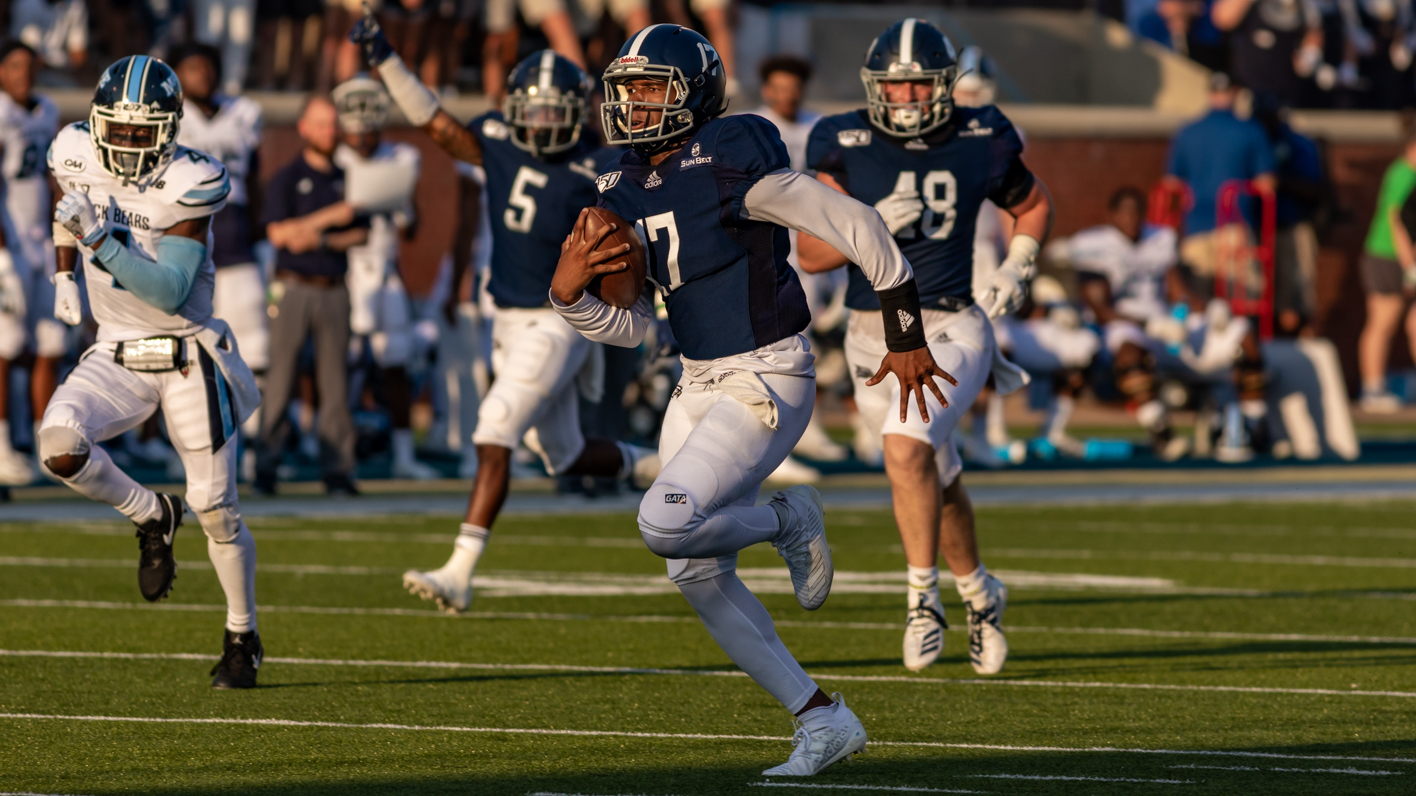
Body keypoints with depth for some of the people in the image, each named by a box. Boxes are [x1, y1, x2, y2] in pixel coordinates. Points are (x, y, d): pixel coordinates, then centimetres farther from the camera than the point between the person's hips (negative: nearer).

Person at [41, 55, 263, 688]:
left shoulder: (186, 187, -19)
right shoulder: (78, 157, -6)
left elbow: (172, 293, -26)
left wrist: (100, 241, -34)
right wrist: (64, 276, 14)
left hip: (189, 359, -4)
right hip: (117, 357, 4)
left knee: (216, 510, 0)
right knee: (60, 446, -25)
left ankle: (243, 636, 23)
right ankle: (150, 517, 4)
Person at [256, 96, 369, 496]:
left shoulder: (345, 179, 13)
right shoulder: (286, 178, -1)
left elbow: (361, 234, 10)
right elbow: (278, 233, -11)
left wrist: (320, 241, -7)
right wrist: (329, 217, -17)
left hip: (334, 291, 4)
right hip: (294, 286, -4)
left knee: (335, 380, 2)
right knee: (280, 377, -5)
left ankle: (337, 469, 3)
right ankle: (266, 466, -2)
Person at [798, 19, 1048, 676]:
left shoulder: (978, 143, -3)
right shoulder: (845, 145, -5)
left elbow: (1033, 205, 18)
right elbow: (811, 253, -7)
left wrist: (1018, 266, 3)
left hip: (951, 331, -2)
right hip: (874, 337, 2)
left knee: (906, 449, -26)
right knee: (935, 477, 16)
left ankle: (923, 597, -16)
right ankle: (978, 593, 39)